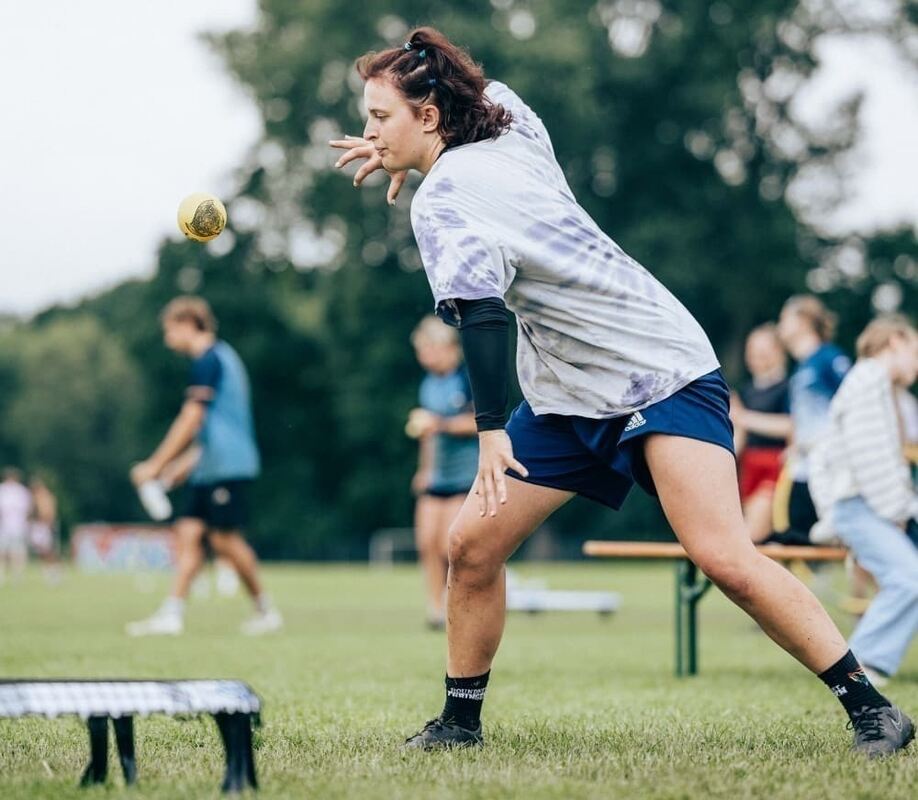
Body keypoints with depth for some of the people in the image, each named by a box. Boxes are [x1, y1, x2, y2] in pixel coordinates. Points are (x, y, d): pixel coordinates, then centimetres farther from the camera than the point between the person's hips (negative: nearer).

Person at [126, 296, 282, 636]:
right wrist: (183, 463, 26)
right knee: (189, 531, 1)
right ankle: (172, 614, -5)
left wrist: (155, 465, -13)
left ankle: (266, 610, 3)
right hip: (210, 468, 10)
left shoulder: (207, 360, -10)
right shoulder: (223, 356, 21)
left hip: (227, 466, -10)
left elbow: (191, 420, -16)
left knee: (224, 537, -8)